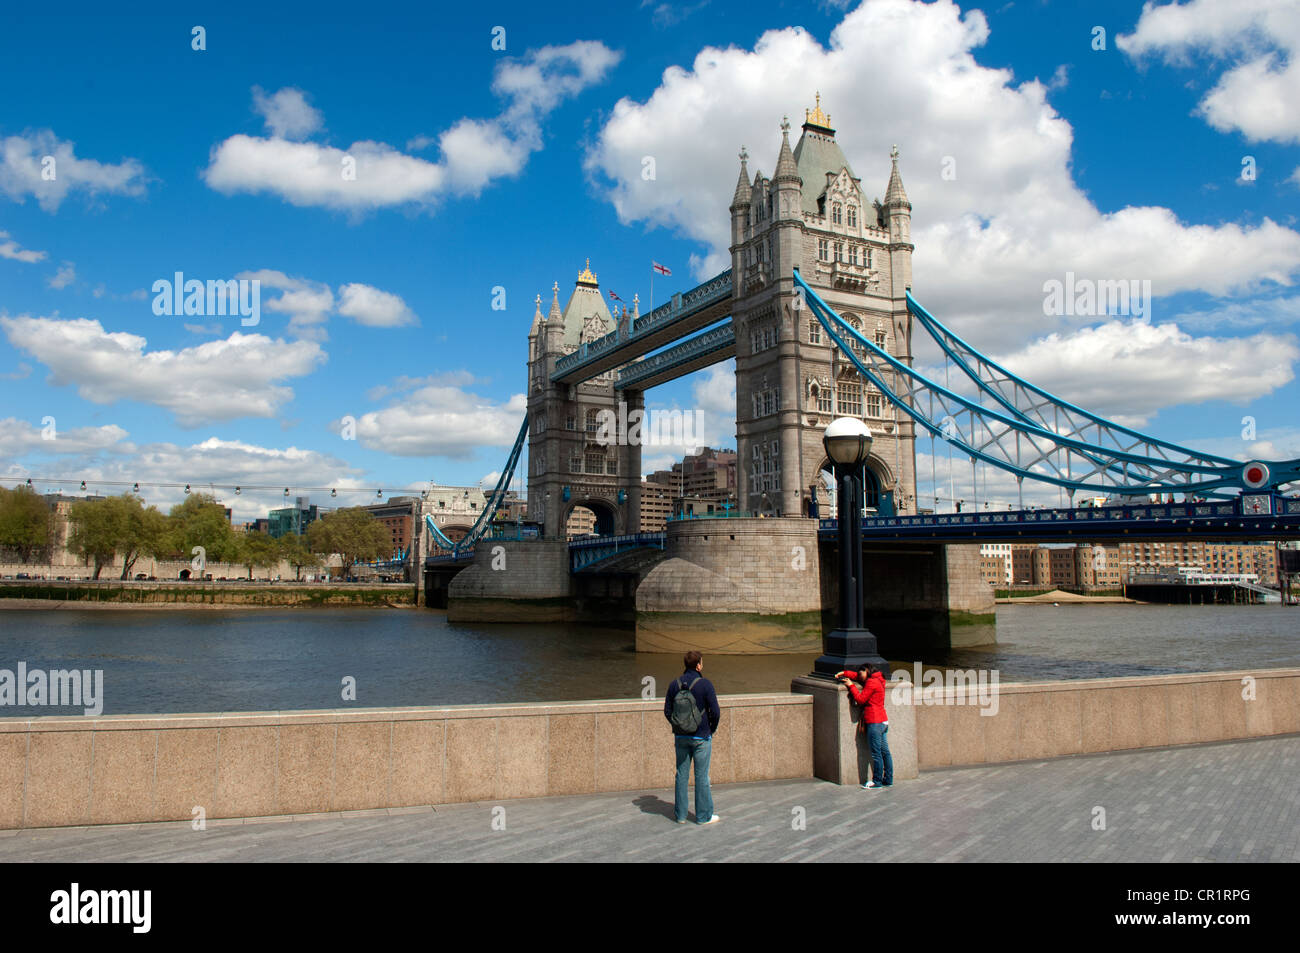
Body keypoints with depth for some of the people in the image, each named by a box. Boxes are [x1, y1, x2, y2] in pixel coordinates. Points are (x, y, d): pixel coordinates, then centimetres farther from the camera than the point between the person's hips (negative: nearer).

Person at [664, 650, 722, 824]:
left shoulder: (675, 684, 0)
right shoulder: (705, 684, -14)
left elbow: (667, 711, 3)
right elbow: (716, 712, -14)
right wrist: (711, 729, 2)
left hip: (681, 737, 4)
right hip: (701, 738, -4)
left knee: (681, 775, 12)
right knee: (702, 777, 5)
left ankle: (681, 814, 17)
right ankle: (703, 815, 12)